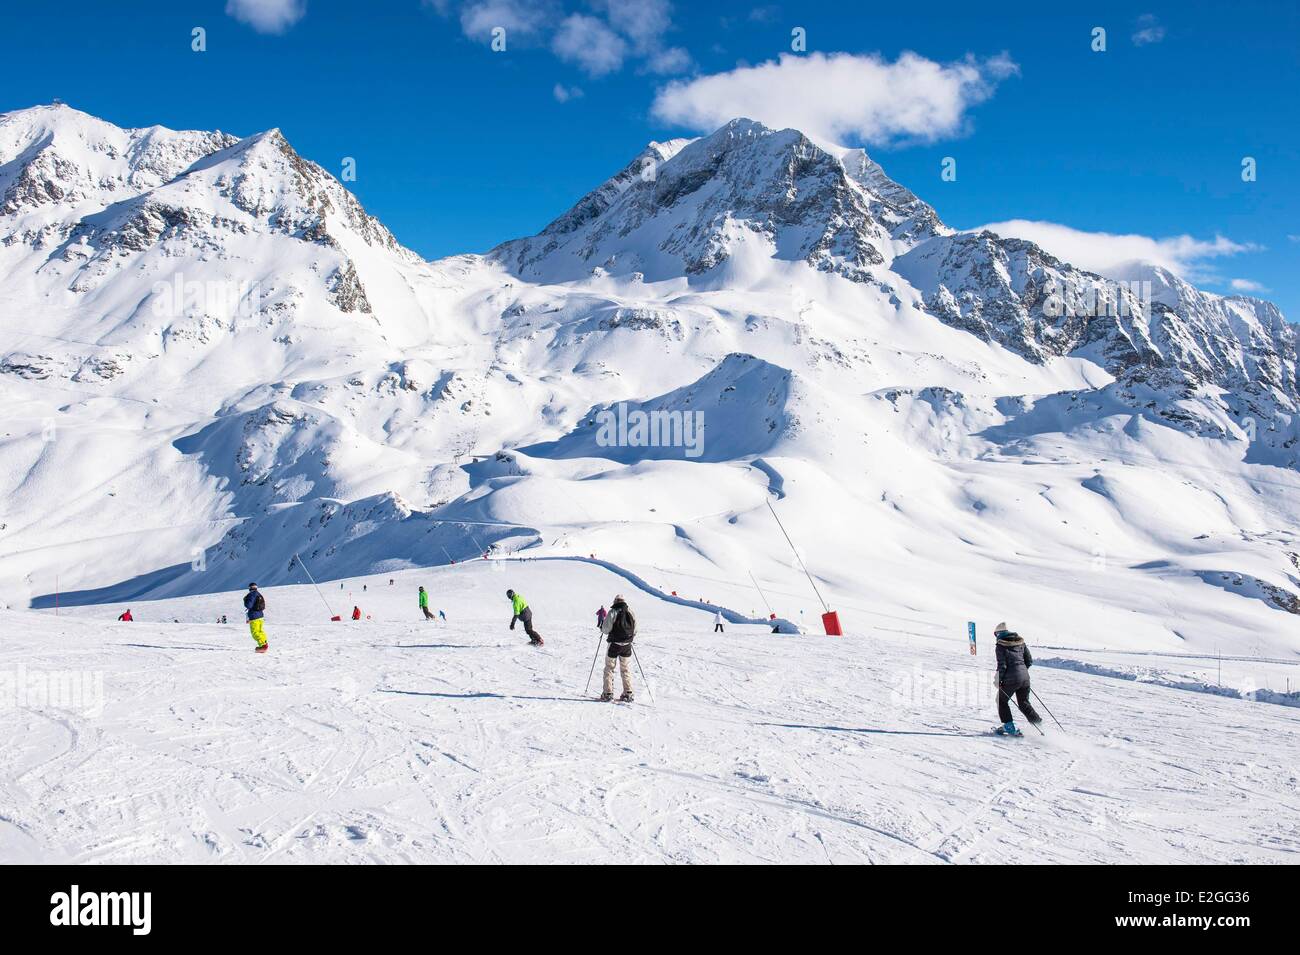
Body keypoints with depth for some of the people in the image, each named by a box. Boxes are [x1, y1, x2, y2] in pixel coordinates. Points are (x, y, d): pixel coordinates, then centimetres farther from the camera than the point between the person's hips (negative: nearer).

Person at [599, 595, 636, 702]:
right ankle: (628, 694, 11)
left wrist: (602, 628, 8)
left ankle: (608, 693, 2)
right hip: (627, 645, 4)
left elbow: (606, 629, -13)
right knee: (625, 668, 14)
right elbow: (635, 631, 7)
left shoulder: (613, 612, -10)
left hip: (614, 644, -4)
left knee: (609, 667, 7)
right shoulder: (630, 612, 4)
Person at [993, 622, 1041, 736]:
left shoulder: (1000, 646, -7)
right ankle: (1038, 723, 11)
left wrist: (998, 680, -2)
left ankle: (1009, 727, 10)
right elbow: (1029, 661, 13)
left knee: (1001, 700, 15)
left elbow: (1002, 665, -13)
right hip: (1025, 677, 6)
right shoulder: (1020, 642, 11)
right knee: (1024, 703, 20)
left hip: (1011, 679, -6)